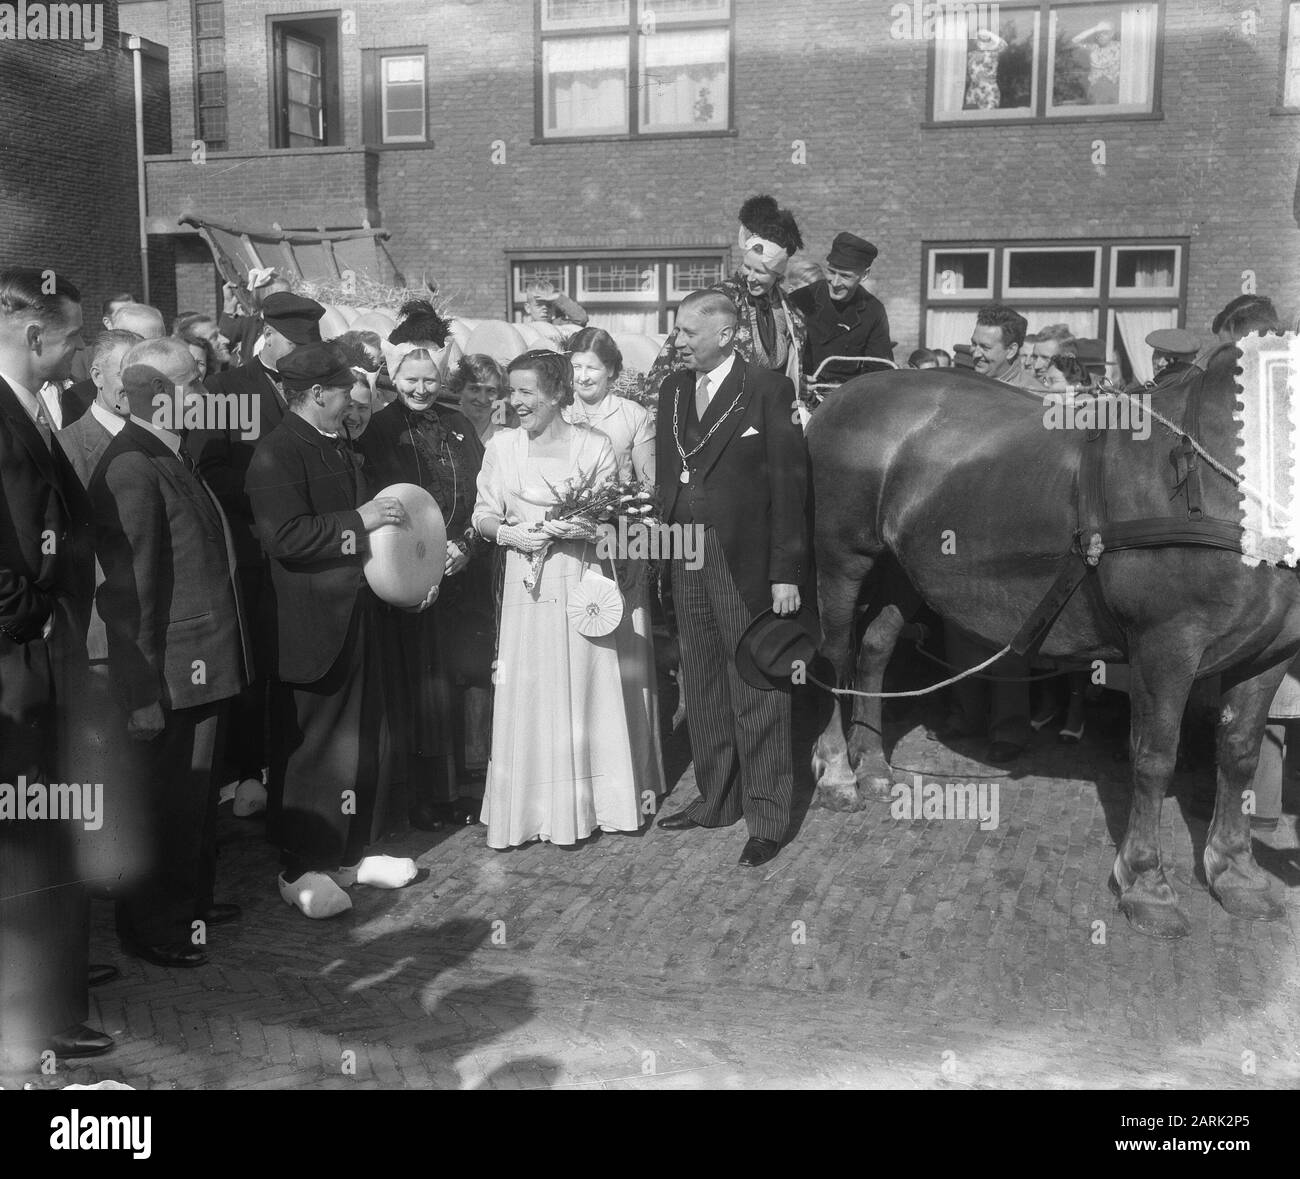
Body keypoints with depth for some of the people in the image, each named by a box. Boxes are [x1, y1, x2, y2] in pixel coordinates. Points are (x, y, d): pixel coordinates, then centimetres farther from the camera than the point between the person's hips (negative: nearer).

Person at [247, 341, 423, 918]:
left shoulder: (341, 448, 16)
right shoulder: (277, 454, -14)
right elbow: (284, 537, -25)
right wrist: (359, 522, -22)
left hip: (356, 615, 9)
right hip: (308, 626, -9)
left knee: (365, 741, 15)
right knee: (309, 747, 1)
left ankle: (349, 854, 30)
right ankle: (300, 871, 15)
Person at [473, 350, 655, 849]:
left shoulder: (594, 446, 0)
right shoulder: (501, 446, 5)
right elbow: (483, 516, 9)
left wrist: (587, 528, -16)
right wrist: (509, 533, -10)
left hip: (580, 581, -1)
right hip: (525, 583, 1)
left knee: (582, 689, 3)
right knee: (526, 694, 2)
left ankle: (584, 804, 16)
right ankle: (526, 808, 13)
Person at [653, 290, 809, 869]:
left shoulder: (767, 390, -7)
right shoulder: (674, 390, 11)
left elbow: (789, 484, -9)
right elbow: (667, 474, 14)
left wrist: (786, 571, -12)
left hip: (746, 565, -6)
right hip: (687, 562, 6)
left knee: (756, 693, 2)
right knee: (702, 688, 14)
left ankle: (767, 816, 13)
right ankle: (715, 800, 28)